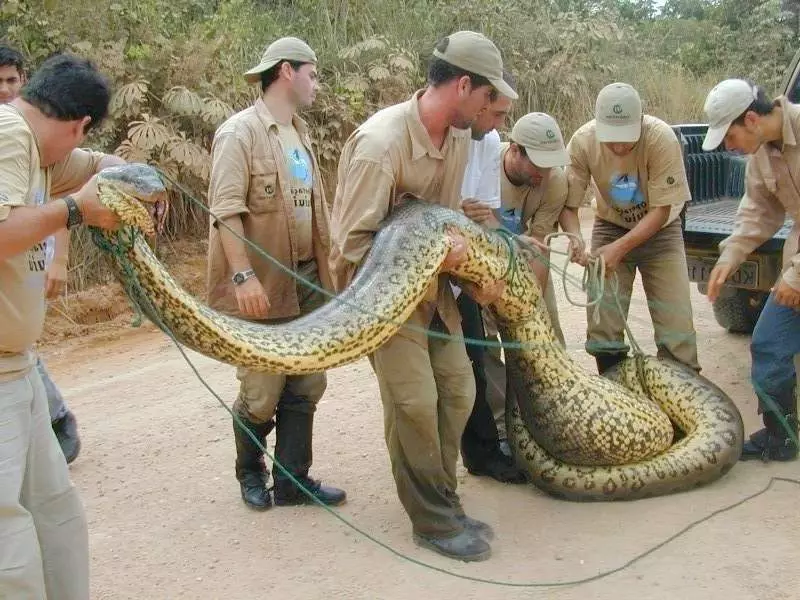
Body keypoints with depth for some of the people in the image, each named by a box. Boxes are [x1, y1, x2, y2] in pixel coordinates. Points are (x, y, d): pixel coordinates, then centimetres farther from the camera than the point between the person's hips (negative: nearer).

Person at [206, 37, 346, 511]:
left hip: (307, 280, 8)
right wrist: (244, 277, -23)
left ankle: (293, 479, 21)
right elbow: (226, 210, -17)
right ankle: (250, 472, 25)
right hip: (264, 285, -8)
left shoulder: (300, 133, 16)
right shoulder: (240, 132, -10)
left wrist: (326, 267, 14)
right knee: (263, 391, 2)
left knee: (307, 384, 9)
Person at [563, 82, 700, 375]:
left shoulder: (661, 138, -28)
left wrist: (620, 248, -33)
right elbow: (568, 205, -14)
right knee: (602, 328, -3)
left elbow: (662, 209, -22)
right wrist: (575, 239, -35)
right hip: (610, 227, 2)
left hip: (659, 230, -1)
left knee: (677, 329, -9)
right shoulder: (583, 141, -22)